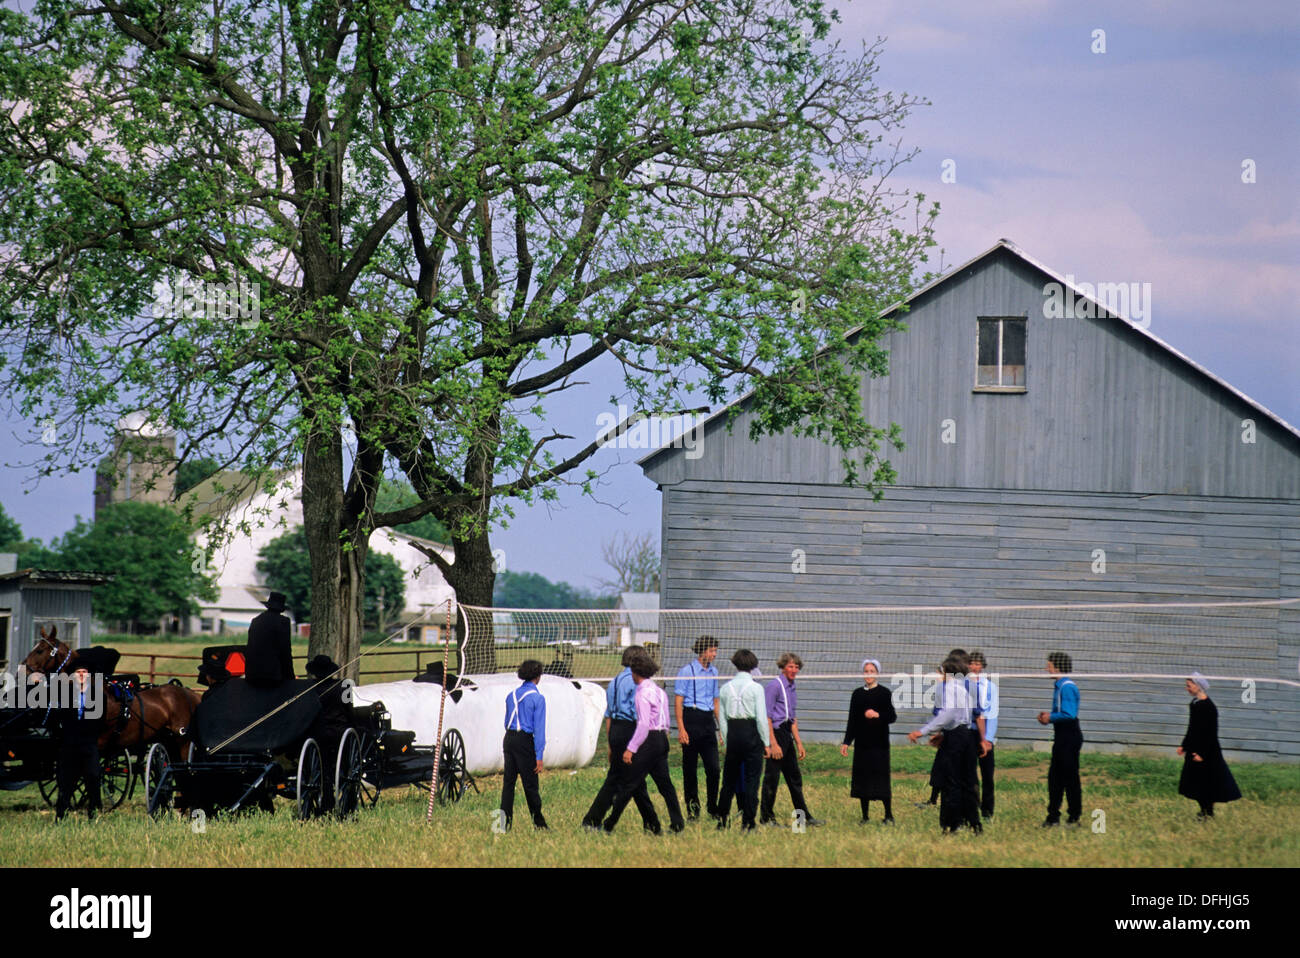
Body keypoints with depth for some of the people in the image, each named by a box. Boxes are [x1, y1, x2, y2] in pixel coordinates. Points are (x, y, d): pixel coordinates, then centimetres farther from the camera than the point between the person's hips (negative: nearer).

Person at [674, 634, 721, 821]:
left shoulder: (713, 671, 13)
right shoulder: (686, 671, -5)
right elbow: (678, 701, -7)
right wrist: (681, 728, -14)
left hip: (708, 720, 5)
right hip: (691, 718, -5)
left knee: (713, 767, -2)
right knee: (689, 768, 2)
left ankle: (712, 809, 7)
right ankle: (692, 809, 10)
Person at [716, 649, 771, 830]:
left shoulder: (726, 688, 5)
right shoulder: (755, 688, -8)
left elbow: (722, 718, 7)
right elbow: (762, 718, -9)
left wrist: (728, 741, 14)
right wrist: (766, 743, -1)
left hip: (732, 734, 4)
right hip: (752, 734, -4)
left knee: (729, 779, 14)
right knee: (751, 780, 0)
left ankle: (722, 820, 16)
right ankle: (748, 823, -1)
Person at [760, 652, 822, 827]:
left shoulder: (791, 687, 15)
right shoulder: (774, 686, -12)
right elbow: (767, 717, -16)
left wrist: (799, 743, 21)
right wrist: (773, 744, -20)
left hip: (786, 734, 9)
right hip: (775, 732, -9)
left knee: (794, 778, 12)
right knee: (772, 777, -4)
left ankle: (804, 817, 17)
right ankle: (766, 817, 2)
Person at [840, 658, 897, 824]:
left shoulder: (884, 693, -2)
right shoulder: (857, 694, 10)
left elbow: (893, 717, -4)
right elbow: (852, 720, 14)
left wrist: (878, 715, -22)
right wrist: (846, 742, 11)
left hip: (879, 743, -4)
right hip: (862, 742, 4)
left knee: (881, 778, -5)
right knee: (862, 778, 4)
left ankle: (889, 815, 5)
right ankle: (865, 816, 13)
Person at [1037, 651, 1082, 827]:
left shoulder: (1067, 687, -18)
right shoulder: (1059, 686, 14)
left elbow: (1069, 715, -24)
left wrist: (1051, 717, -11)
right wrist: (1048, 716, 8)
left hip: (1069, 738, -10)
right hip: (1061, 737, 10)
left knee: (1070, 777, -3)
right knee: (1054, 777, 12)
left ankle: (1074, 817, 4)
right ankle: (1053, 817, 17)